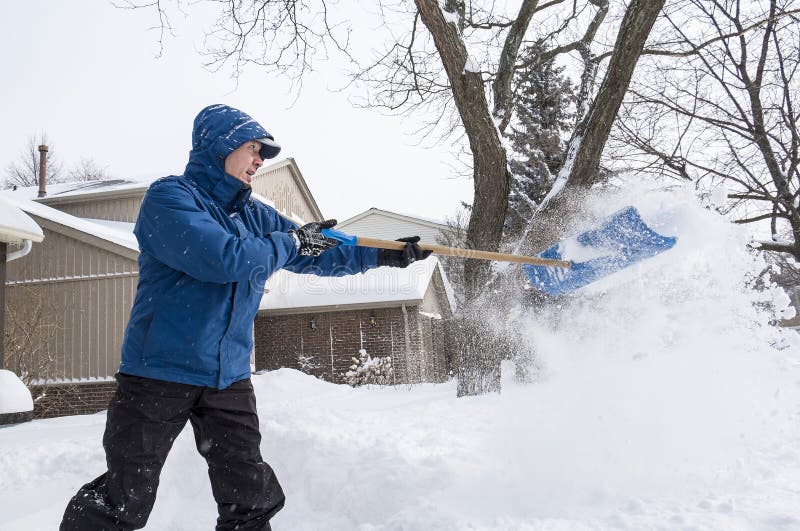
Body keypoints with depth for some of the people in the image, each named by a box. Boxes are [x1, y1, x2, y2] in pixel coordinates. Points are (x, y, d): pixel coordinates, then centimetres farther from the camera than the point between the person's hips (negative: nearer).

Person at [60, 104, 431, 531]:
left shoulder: (256, 216, 10)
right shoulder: (169, 196, -9)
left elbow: (318, 256, 18)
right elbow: (223, 258, -24)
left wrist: (385, 255, 13)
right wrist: (291, 241, -12)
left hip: (229, 378, 6)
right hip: (159, 371, -5)